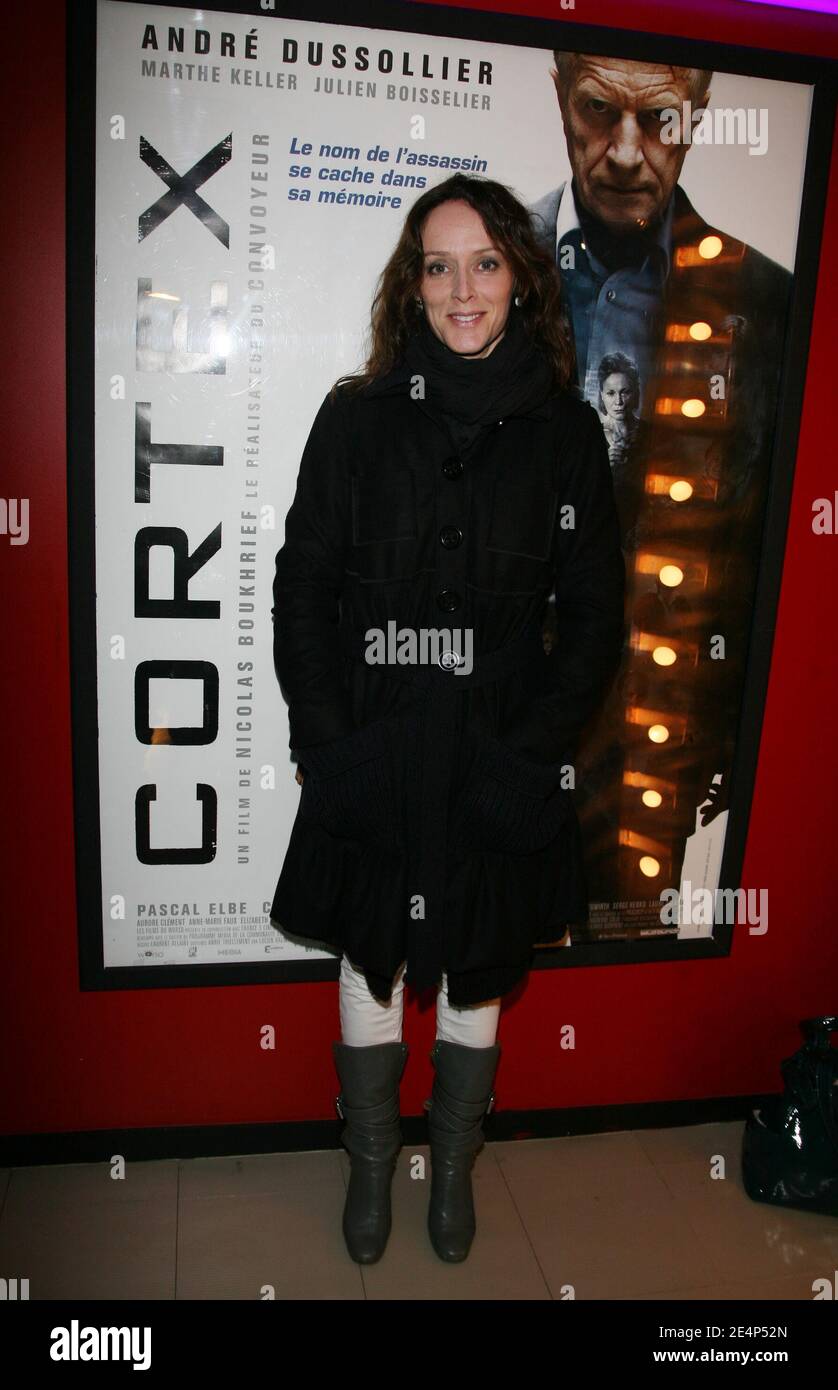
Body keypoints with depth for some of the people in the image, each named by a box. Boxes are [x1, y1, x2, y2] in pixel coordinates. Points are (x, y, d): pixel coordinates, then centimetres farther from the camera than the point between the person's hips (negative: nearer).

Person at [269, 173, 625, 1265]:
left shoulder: (566, 432, 0)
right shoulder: (358, 417, 0)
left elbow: (595, 614, 1)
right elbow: (302, 589, -1)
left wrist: (533, 752, -9)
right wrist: (328, 742, -10)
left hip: (495, 765, 0)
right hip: (372, 758, 0)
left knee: (475, 979, 16)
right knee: (371, 968, 15)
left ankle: (454, 1167, 41)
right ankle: (372, 1165, 40)